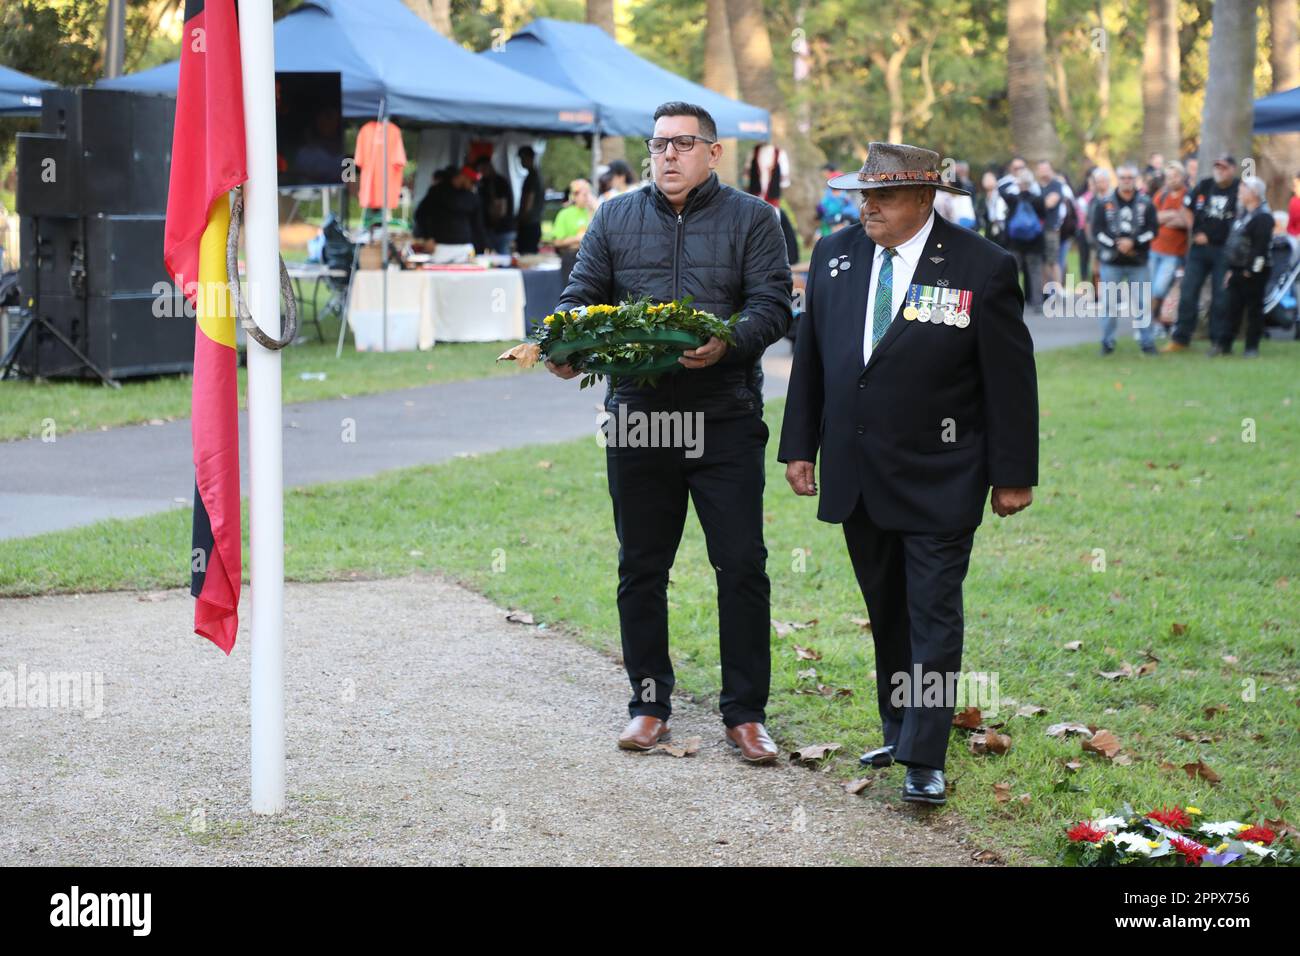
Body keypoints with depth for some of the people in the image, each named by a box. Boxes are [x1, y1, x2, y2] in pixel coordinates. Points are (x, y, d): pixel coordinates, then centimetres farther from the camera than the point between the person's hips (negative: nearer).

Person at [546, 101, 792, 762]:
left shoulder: (751, 219, 3)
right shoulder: (615, 218, 12)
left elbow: (772, 304, -6)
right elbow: (581, 296, 9)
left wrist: (728, 343, -26)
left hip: (726, 419, -2)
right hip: (636, 416, 3)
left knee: (741, 566, -3)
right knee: (641, 567, 9)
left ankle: (745, 713, 6)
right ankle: (648, 703, 21)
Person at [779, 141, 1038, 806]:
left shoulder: (982, 268, -9)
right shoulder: (835, 254, 4)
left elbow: (1011, 377, -5)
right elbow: (810, 356, 12)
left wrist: (1013, 475, -4)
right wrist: (799, 447, 10)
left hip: (938, 482, -5)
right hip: (857, 477, 5)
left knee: (933, 618, -3)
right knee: (886, 616, 14)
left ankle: (925, 762, 0)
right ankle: (899, 734, 26)